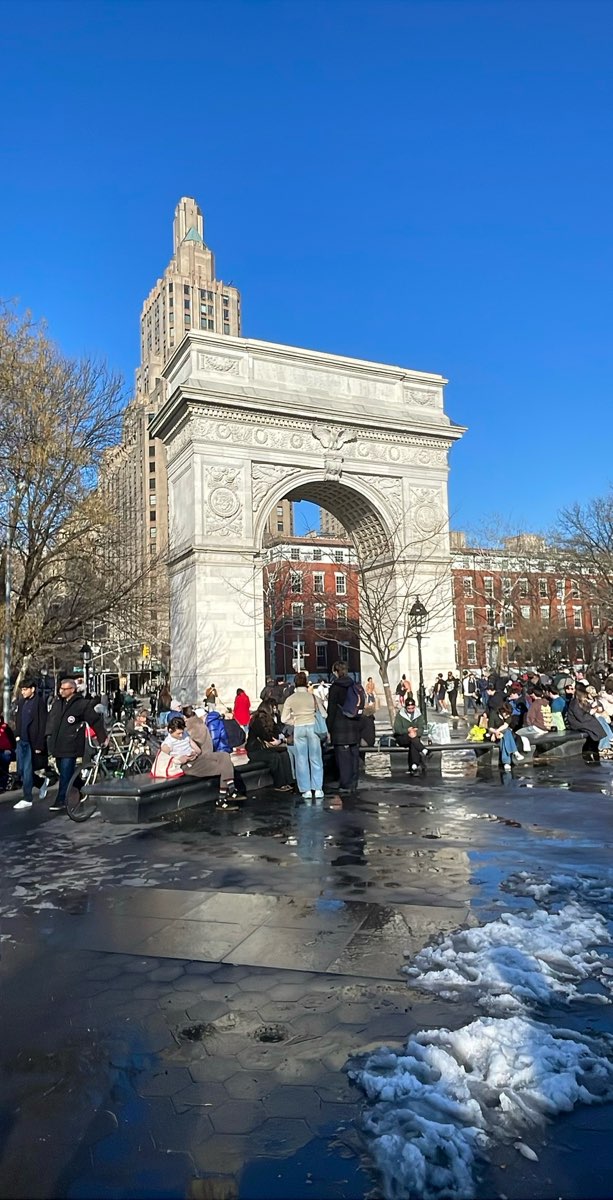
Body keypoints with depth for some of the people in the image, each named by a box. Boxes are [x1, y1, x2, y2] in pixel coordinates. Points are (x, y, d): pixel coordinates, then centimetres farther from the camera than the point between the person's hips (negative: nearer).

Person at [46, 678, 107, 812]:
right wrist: (49, 734, 18)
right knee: (64, 773, 12)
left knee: (66, 774, -8)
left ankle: (61, 801, -4)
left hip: (70, 746, -7)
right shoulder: (57, 702, 12)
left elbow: (95, 720, -5)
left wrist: (103, 738, -3)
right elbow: (50, 718, 24)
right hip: (57, 745, 7)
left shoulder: (83, 704, -8)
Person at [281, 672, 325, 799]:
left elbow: (284, 719, 1)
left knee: (302, 760, 7)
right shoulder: (312, 696, -3)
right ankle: (318, 789, 6)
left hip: (298, 729, 1)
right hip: (312, 727, 0)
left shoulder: (290, 699, -1)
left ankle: (306, 790, 8)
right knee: (315, 759, 6)